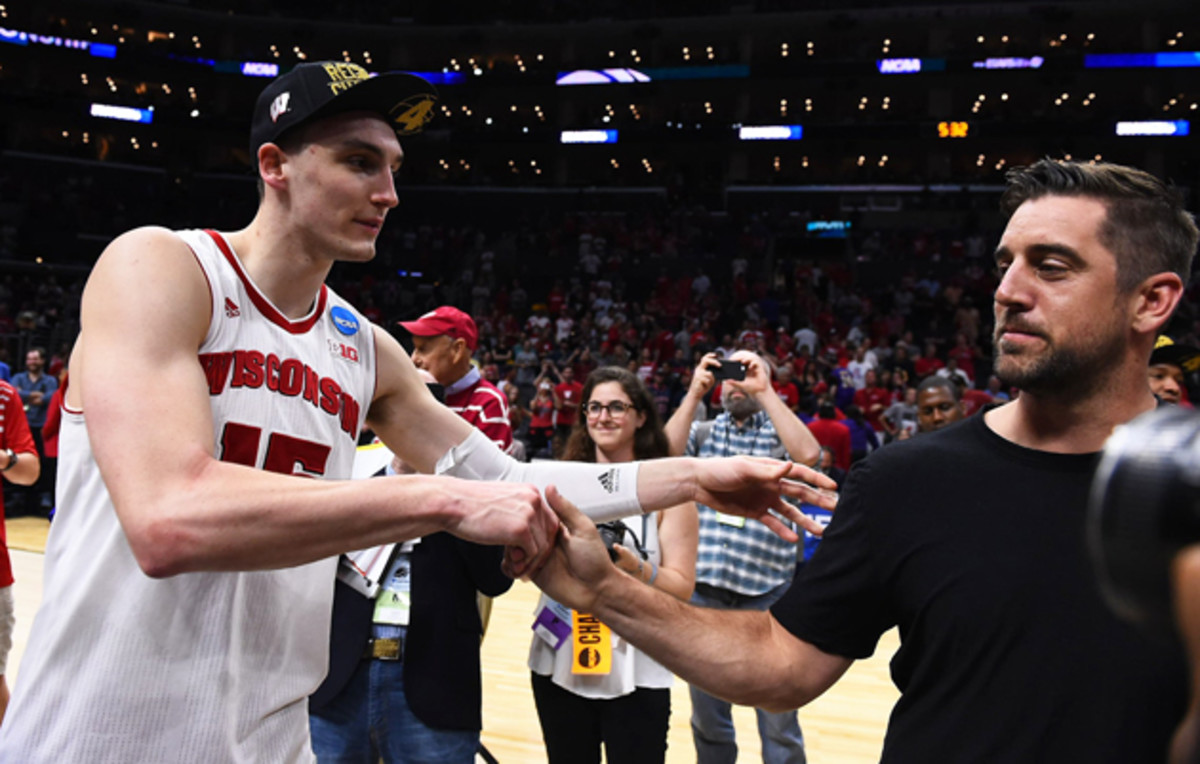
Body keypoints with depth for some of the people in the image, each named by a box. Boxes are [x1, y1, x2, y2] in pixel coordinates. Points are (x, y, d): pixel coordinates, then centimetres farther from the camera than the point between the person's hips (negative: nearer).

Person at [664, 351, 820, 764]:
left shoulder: (779, 432, 4)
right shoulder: (703, 431, 10)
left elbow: (808, 454, -18)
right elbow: (666, 454, -9)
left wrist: (765, 392, -16)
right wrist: (694, 392, -11)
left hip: (767, 590, -2)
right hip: (704, 587, 2)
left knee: (778, 719, 5)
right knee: (707, 717, 15)